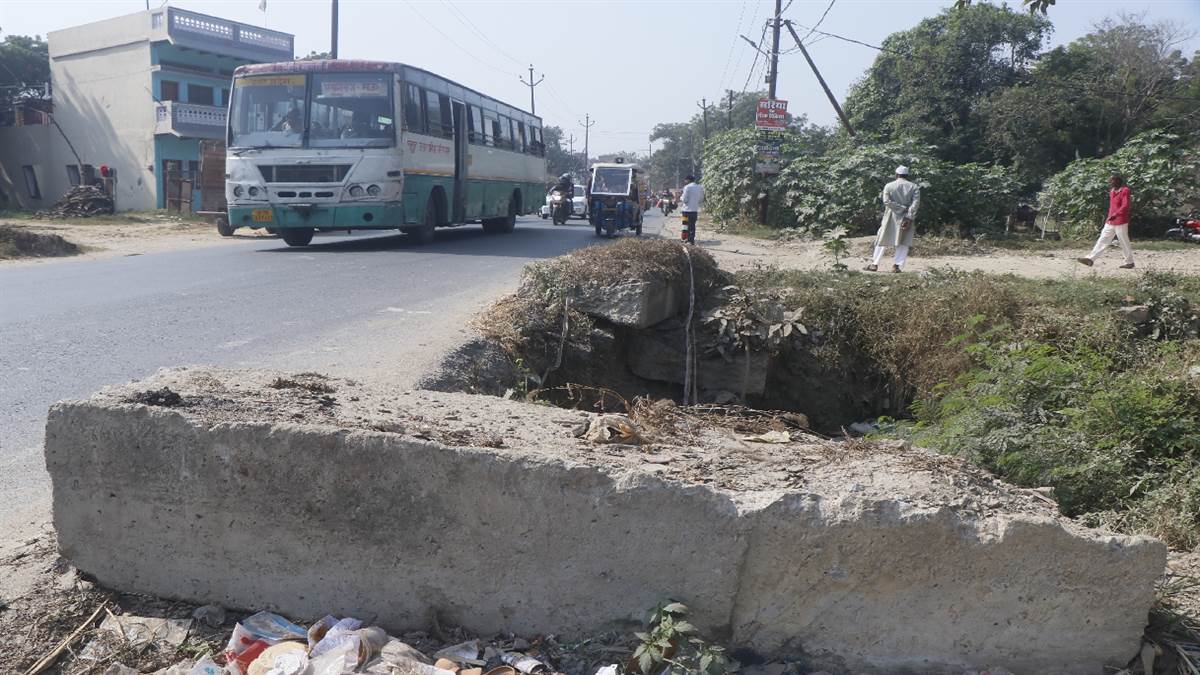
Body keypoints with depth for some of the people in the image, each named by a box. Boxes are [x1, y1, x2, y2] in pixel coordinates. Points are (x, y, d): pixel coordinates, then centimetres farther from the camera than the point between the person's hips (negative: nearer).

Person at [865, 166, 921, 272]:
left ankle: (874, 264, 9)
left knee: (882, 241, 9)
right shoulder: (914, 187, 3)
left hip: (890, 218, 0)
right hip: (907, 218, 0)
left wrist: (901, 208, -10)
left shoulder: (889, 186, 2)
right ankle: (896, 265, -2)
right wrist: (909, 218, -14)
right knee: (904, 243, 8)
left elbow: (887, 201, -11)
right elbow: (916, 203, -9)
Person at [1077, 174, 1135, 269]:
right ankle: (1090, 259, -2)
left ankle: (1130, 262, 12)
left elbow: (1125, 206, -21)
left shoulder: (1125, 191, -12)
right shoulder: (1112, 191, 13)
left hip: (1121, 222, -8)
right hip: (1110, 222, 8)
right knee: (1102, 240, 3)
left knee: (1124, 242, 1)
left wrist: (1114, 215, -31)